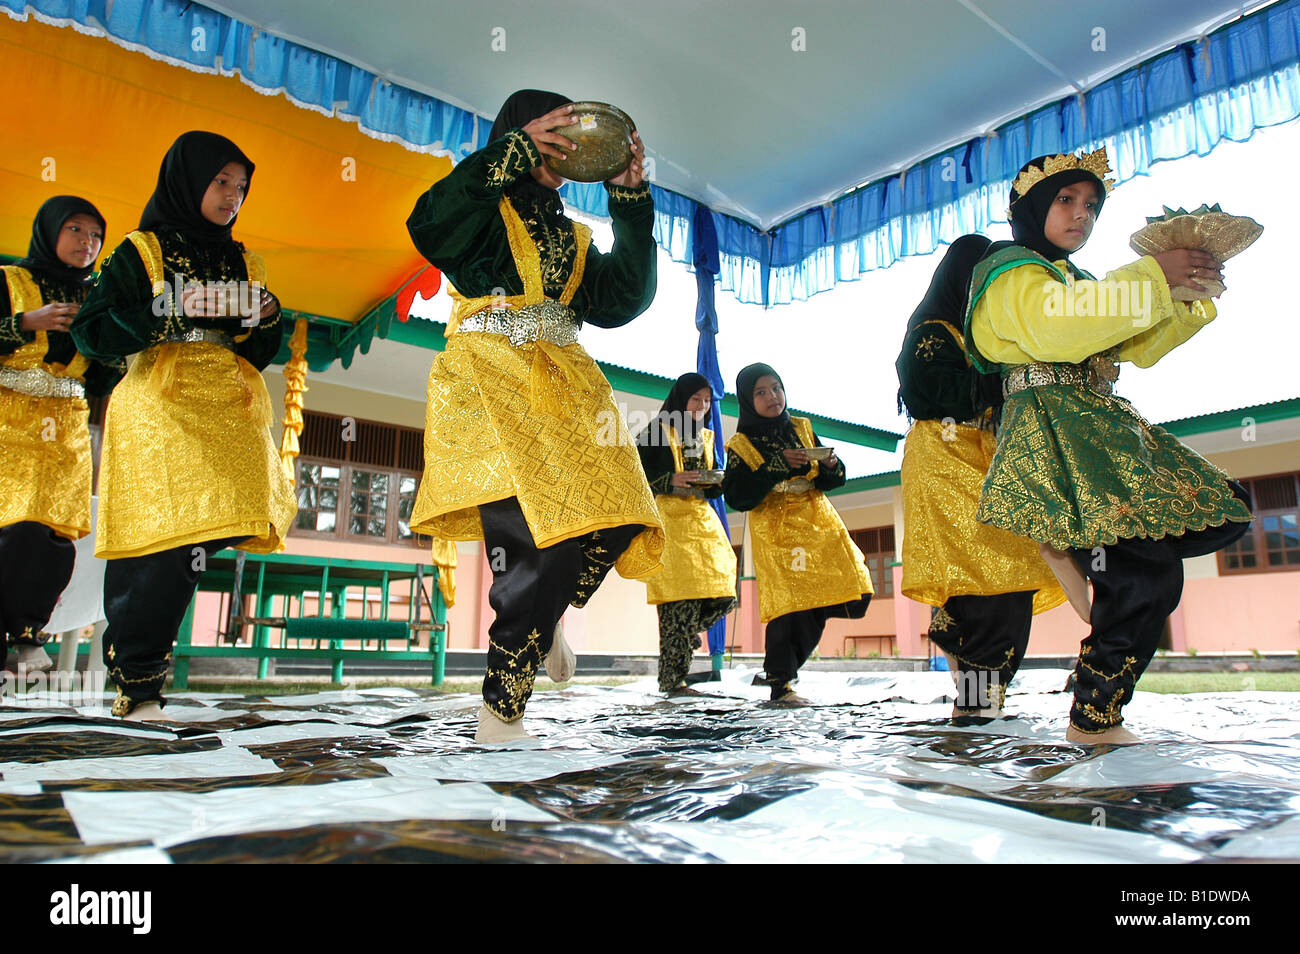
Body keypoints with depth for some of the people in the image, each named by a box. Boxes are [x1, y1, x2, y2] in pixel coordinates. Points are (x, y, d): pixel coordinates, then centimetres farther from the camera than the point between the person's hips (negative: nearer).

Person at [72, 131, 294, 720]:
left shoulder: (244, 263, 22)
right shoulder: (141, 252, 9)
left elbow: (258, 355, 21)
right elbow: (91, 333, -1)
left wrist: (266, 321, 0)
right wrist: (169, 312, -12)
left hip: (231, 415, 4)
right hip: (160, 409, -4)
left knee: (194, 537, -7)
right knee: (162, 537, -16)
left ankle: (134, 658, 5)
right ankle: (135, 679, -6)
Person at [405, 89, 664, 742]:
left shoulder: (571, 236, 28)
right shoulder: (485, 210, 12)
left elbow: (623, 298, 13)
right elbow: (429, 221, -12)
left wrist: (630, 196, 9)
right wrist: (517, 150, -9)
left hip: (566, 386, 6)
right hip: (490, 376, -6)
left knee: (614, 521, -11)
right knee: (534, 535, -20)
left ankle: (540, 619, 18)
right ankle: (499, 711, -8)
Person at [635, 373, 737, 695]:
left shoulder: (705, 438, 21)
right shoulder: (657, 432, 1)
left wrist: (714, 483, 0)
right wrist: (671, 481, -18)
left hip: (702, 518, 7)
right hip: (669, 518, -7)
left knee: (722, 595, -2)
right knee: (681, 597, -12)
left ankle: (675, 642, 19)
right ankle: (673, 679, -5)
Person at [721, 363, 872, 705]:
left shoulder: (802, 429, 11)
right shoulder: (741, 445, -1)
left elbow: (828, 482, 12)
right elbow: (736, 497, -12)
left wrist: (831, 466, -11)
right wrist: (776, 467, -19)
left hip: (818, 522, 5)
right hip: (776, 530, -5)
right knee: (790, 600, -15)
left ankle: (779, 669, 16)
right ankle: (780, 683, 1)